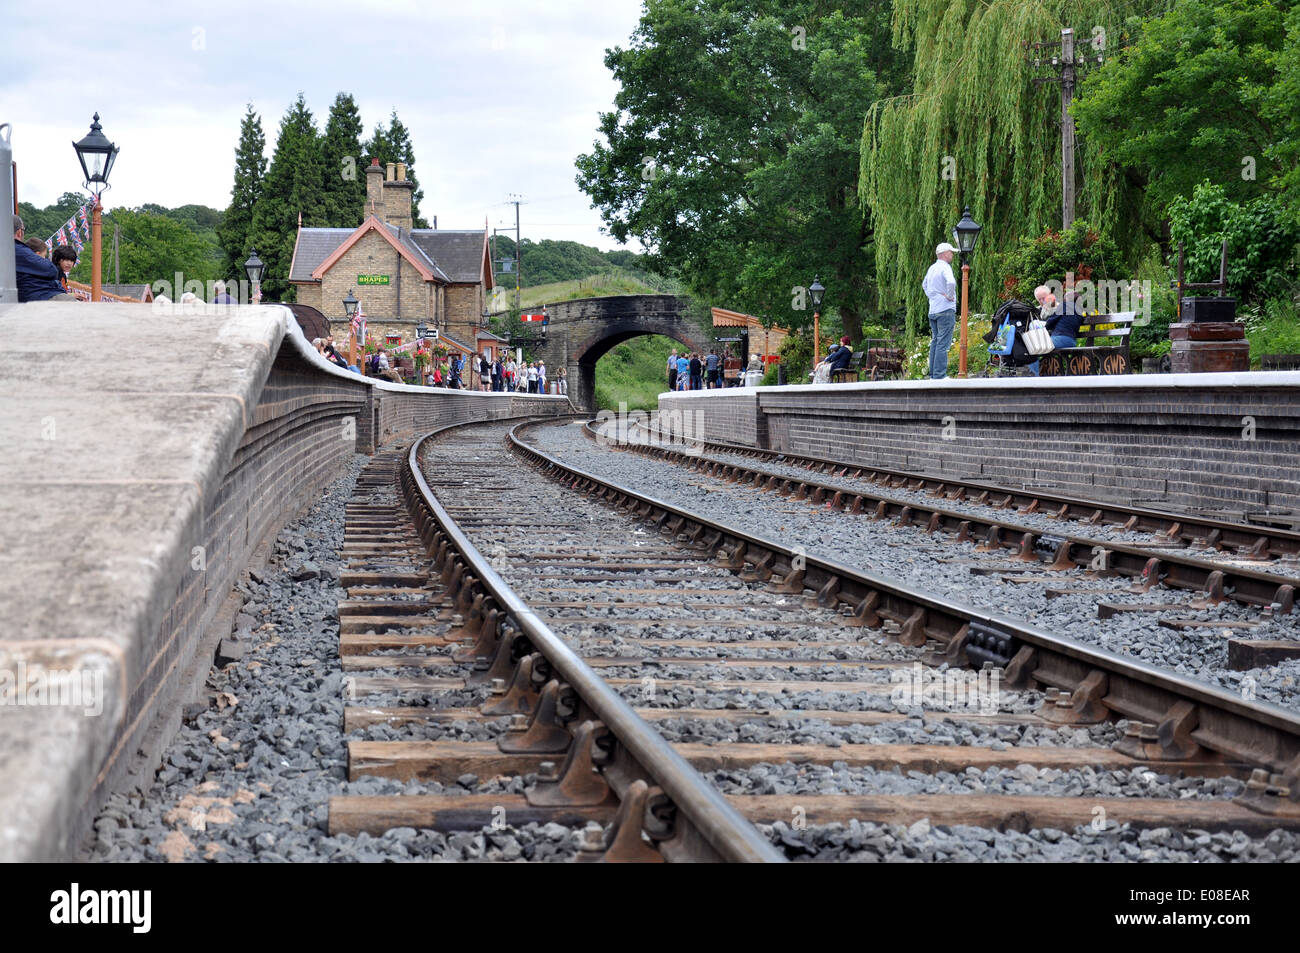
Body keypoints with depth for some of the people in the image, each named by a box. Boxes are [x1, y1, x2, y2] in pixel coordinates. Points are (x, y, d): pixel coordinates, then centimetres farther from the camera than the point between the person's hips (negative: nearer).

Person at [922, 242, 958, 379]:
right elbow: (951, 282, -31)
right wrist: (950, 296, -16)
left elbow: (925, 284, 30)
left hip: (933, 310, 9)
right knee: (943, 344, -8)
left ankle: (933, 374, 13)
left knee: (935, 342, 12)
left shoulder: (932, 268, 14)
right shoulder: (945, 267, -13)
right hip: (946, 310, -9)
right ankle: (939, 376, -11)